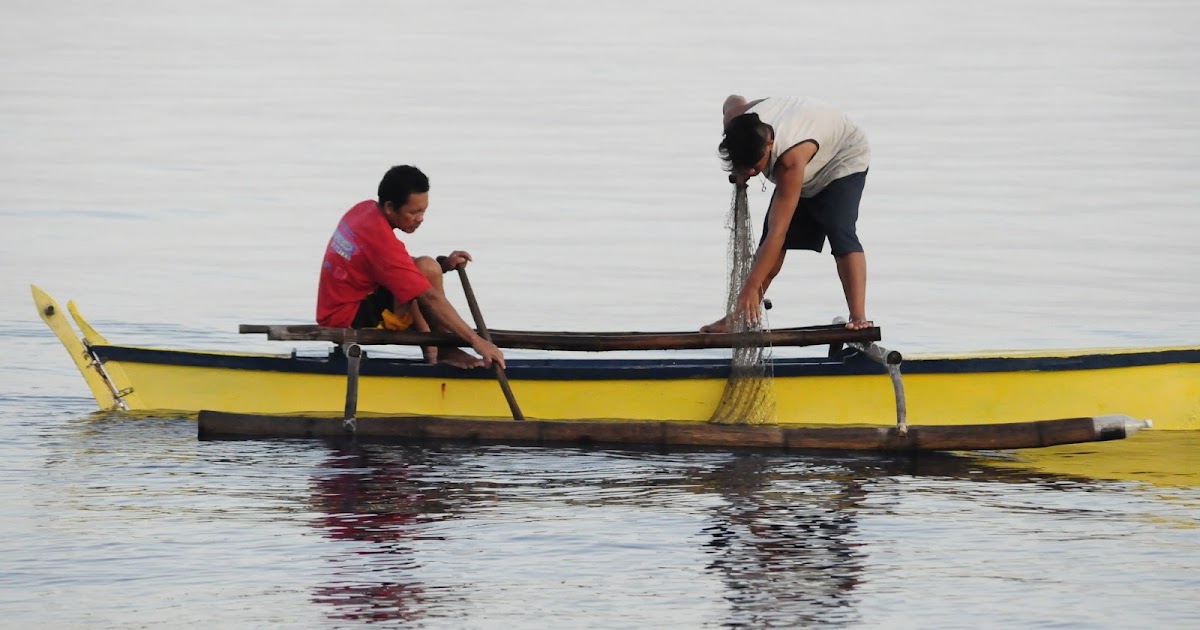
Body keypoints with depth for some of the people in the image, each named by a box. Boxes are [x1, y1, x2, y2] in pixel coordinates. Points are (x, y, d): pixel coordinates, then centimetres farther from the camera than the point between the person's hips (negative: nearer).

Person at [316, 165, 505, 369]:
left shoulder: (364, 210, 3)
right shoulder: (380, 239, -24)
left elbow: (397, 265, 18)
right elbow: (430, 297, -26)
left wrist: (443, 265, 3)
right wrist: (475, 341, -26)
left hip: (332, 317, 10)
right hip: (351, 320, -10)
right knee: (427, 269, -20)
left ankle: (429, 348, 10)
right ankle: (445, 351, -8)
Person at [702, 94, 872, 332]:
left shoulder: (790, 160, -47)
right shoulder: (738, 126, -30)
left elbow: (777, 233, -48)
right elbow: (734, 100, 0)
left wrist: (751, 287, -50)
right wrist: (737, 169, -5)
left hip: (843, 158, -7)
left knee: (840, 233, -28)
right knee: (768, 240, -3)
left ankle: (858, 318, -33)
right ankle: (739, 317, 0)